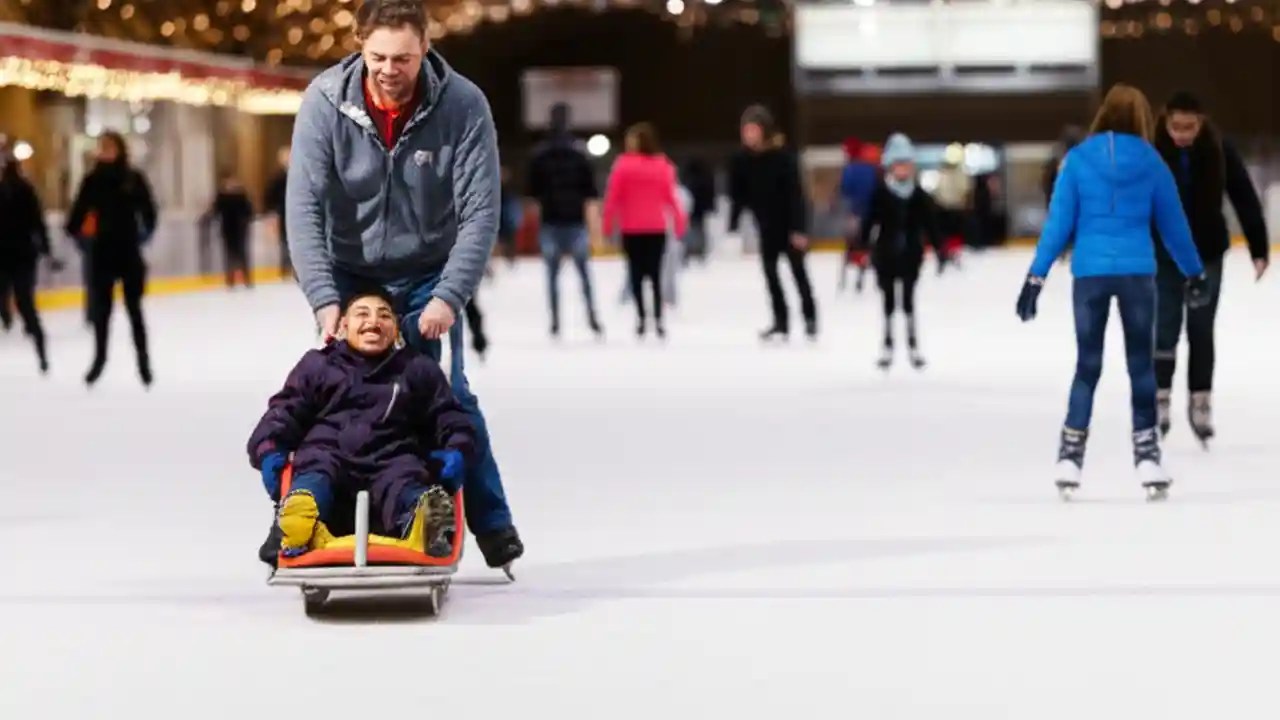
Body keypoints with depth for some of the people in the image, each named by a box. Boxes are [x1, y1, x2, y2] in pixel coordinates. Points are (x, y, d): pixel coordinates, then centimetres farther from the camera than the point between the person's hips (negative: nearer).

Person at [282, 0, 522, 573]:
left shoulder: (463, 106, -22)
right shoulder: (325, 102, -21)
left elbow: (480, 211, -20)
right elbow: (304, 205, -22)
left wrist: (449, 297, -28)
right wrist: (323, 299, -30)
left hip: (428, 273, -1)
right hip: (349, 272, 1)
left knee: (446, 394, -5)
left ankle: (491, 524, 7)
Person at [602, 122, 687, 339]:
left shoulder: (623, 165, -9)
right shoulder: (663, 165, -2)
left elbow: (613, 196, -7)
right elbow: (670, 197, 1)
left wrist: (607, 224, 0)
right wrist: (680, 221, 11)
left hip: (631, 229, -2)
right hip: (657, 228, 2)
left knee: (636, 274, 5)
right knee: (655, 274, 6)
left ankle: (641, 317, -6)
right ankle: (658, 319, -3)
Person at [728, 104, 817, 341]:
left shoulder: (782, 155, -19)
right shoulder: (741, 159, -5)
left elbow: (795, 192, -19)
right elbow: (738, 195, 1)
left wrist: (799, 228, -22)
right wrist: (732, 227, -3)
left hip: (788, 221, -5)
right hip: (766, 224, 5)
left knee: (798, 269, 2)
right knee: (770, 270, 4)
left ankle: (810, 317, 14)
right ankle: (781, 320, 13)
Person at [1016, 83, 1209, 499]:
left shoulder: (1078, 159, 2)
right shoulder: (1150, 161, 3)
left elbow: (1059, 222, 0)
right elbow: (1173, 223, 9)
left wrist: (1036, 277, 3)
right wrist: (1195, 273, 21)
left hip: (1089, 272, 1)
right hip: (1137, 272, -1)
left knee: (1087, 364, 9)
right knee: (1141, 364, 8)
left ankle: (1070, 458, 5)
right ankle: (1147, 457, 4)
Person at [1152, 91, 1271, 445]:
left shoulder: (1220, 150, -14)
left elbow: (1245, 200, -8)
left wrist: (1259, 248, -9)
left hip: (1207, 254, 1)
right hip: (1163, 255, -1)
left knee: (1201, 330, 6)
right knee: (1165, 329, 0)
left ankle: (1200, 402, 14)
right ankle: (1160, 399, 11)